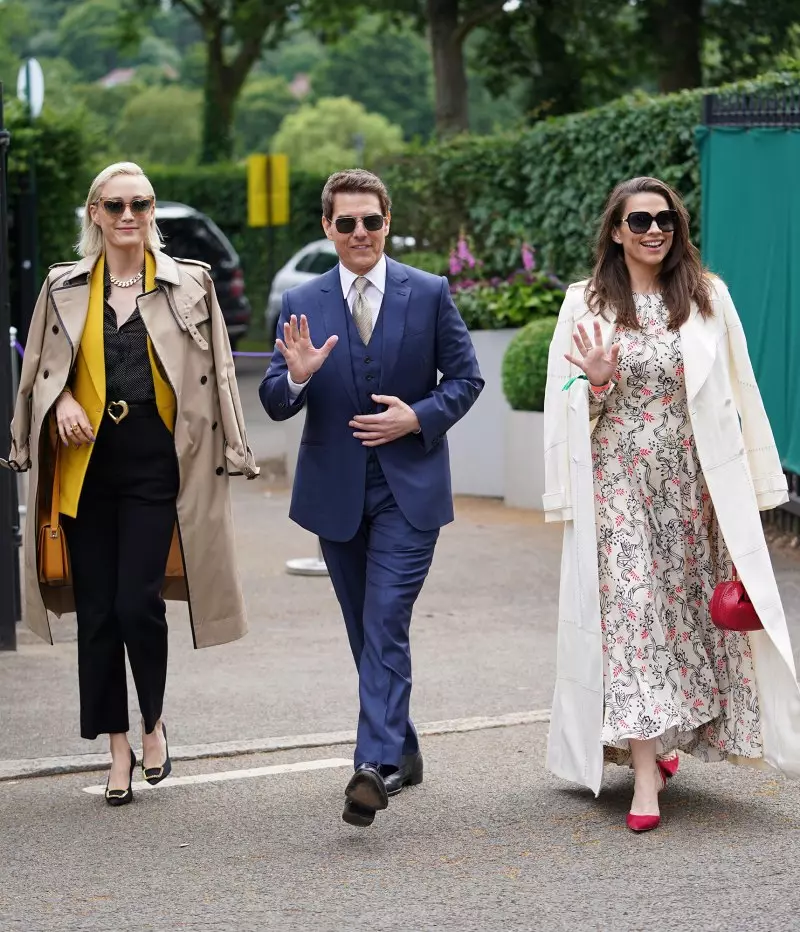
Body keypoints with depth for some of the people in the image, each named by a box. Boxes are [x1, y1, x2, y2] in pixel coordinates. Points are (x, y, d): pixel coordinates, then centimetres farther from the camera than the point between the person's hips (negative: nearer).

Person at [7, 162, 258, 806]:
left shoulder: (189, 285, 5)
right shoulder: (64, 288, 8)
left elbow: (213, 375, 8)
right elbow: (42, 369, 15)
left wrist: (228, 456, 3)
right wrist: (63, 402, -6)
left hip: (155, 463, -2)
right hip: (86, 465, 2)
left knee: (137, 602, -10)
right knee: (97, 609, 4)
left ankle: (154, 723, 16)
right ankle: (119, 749, 15)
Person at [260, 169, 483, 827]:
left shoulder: (430, 294, 0)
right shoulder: (301, 305, 4)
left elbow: (466, 378, 4)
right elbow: (275, 404, 0)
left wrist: (419, 417, -13)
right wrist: (296, 376, -22)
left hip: (409, 487, -3)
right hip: (335, 490, 3)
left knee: (386, 624, -15)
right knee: (366, 631, 12)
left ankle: (377, 764, -19)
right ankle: (402, 751, 27)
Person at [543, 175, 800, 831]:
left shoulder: (708, 296, 4)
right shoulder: (587, 303, 2)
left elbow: (736, 391, 6)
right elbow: (567, 406, 7)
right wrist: (597, 382, -15)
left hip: (691, 482, 2)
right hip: (619, 482, -1)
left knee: (685, 608, 8)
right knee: (628, 607, -7)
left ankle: (662, 737, 32)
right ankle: (646, 773, -7)